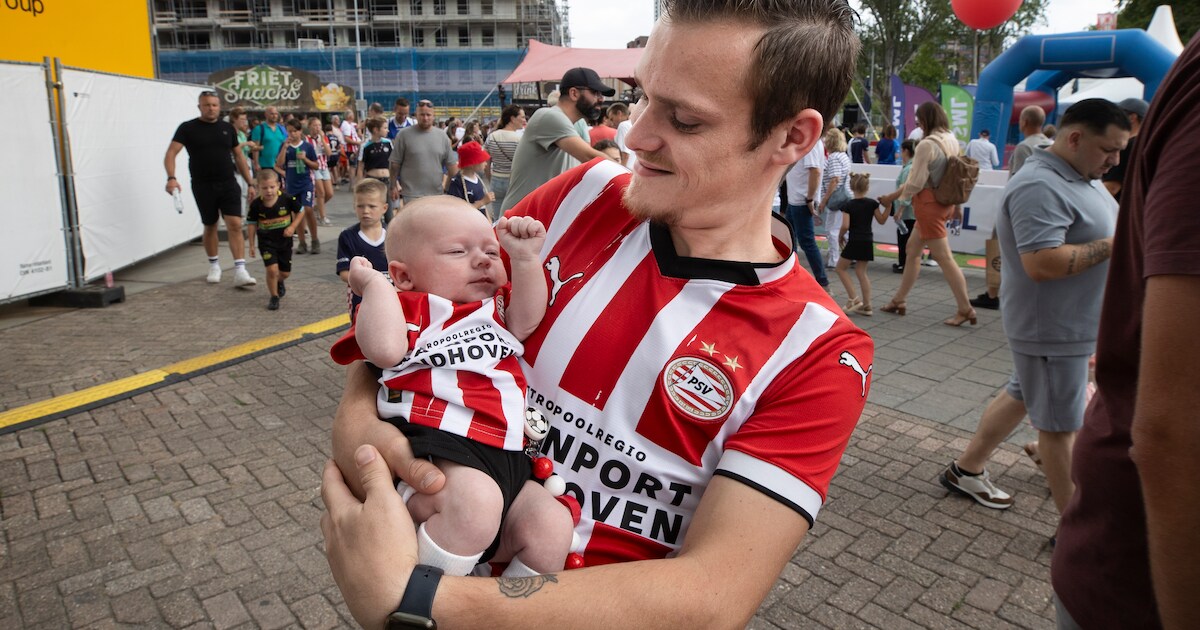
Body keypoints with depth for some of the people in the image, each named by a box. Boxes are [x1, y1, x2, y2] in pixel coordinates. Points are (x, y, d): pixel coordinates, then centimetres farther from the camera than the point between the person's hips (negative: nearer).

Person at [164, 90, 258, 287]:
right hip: (203, 186, -1)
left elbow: (239, 156, 14)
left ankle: (240, 272, -13)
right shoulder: (188, 128, -1)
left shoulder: (228, 128, 8)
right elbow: (171, 153, -8)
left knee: (235, 225, -11)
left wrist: (250, 183, 10)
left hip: (228, 184, 1)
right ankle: (214, 265, 32)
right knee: (210, 227, 11)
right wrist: (171, 177, -25)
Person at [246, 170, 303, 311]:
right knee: (272, 269, -17)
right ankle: (274, 297, 5)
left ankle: (279, 283, 49)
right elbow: (251, 224, -2)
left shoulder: (287, 199, -15)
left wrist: (292, 227, -11)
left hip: (285, 240, 2)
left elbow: (300, 211, 1)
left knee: (285, 272, 12)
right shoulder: (256, 205, -13)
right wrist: (251, 245, 0)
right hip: (267, 242, -1)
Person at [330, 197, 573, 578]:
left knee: (552, 528, -13)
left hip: (506, 458, 6)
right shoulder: (404, 306, 9)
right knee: (476, 500, -34)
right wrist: (375, 283, -1)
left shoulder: (495, 307, 27)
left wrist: (525, 258, -5)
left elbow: (526, 321, 5)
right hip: (432, 448, -6)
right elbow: (385, 349, -13)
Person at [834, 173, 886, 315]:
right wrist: (888, 206, 12)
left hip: (854, 241, -5)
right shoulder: (872, 203, 1)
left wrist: (840, 236, 1)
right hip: (868, 242, 5)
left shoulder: (849, 205, -8)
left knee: (841, 267, 11)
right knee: (861, 271, 11)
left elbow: (845, 225, -16)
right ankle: (866, 305, 8)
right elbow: (881, 220, 8)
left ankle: (854, 299, 0)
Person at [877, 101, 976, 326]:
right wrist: (957, 204, 22)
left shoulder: (927, 145, -18)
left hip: (928, 203, -9)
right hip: (945, 202, 9)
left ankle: (965, 309, 0)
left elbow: (915, 183, -17)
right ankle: (898, 300, 25)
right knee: (912, 250, 17)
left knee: (943, 257, -4)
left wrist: (893, 197, -3)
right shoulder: (952, 141, 8)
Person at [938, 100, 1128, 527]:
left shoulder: (1079, 177, 11)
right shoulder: (1041, 187, -23)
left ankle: (966, 469, 35)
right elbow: (1041, 262, -32)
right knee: (1062, 425, 1)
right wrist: (1112, 245, -22)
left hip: (1068, 323, 10)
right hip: (1053, 329, -10)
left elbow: (1087, 234, 22)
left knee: (1021, 395, 20)